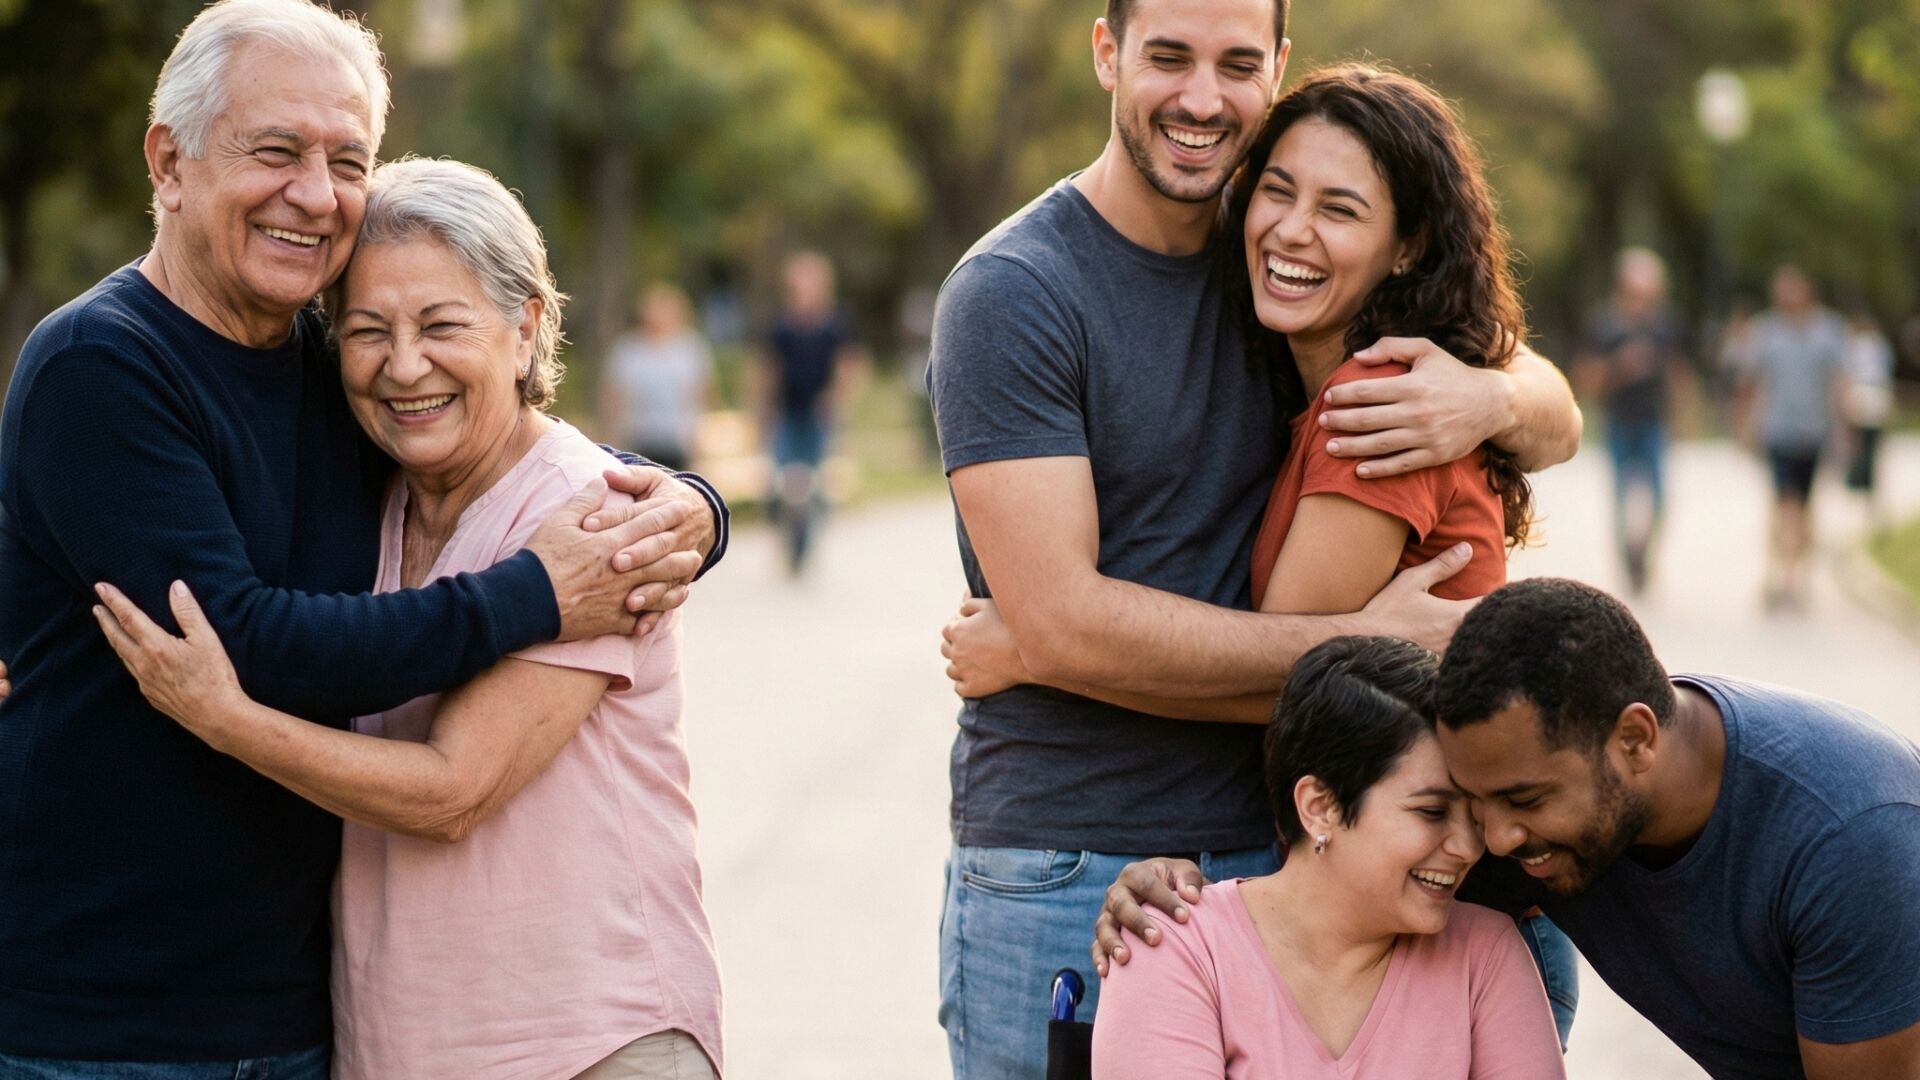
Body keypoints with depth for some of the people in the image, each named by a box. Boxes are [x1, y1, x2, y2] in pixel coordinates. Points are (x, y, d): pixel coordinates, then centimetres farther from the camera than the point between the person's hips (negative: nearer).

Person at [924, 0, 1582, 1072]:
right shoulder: (1010, 294, -9)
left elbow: (1557, 420, 11)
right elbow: (1059, 622, -17)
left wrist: (1492, 400, -14)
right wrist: (1361, 645, -17)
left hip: (1268, 859, 5)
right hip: (1059, 878, -5)